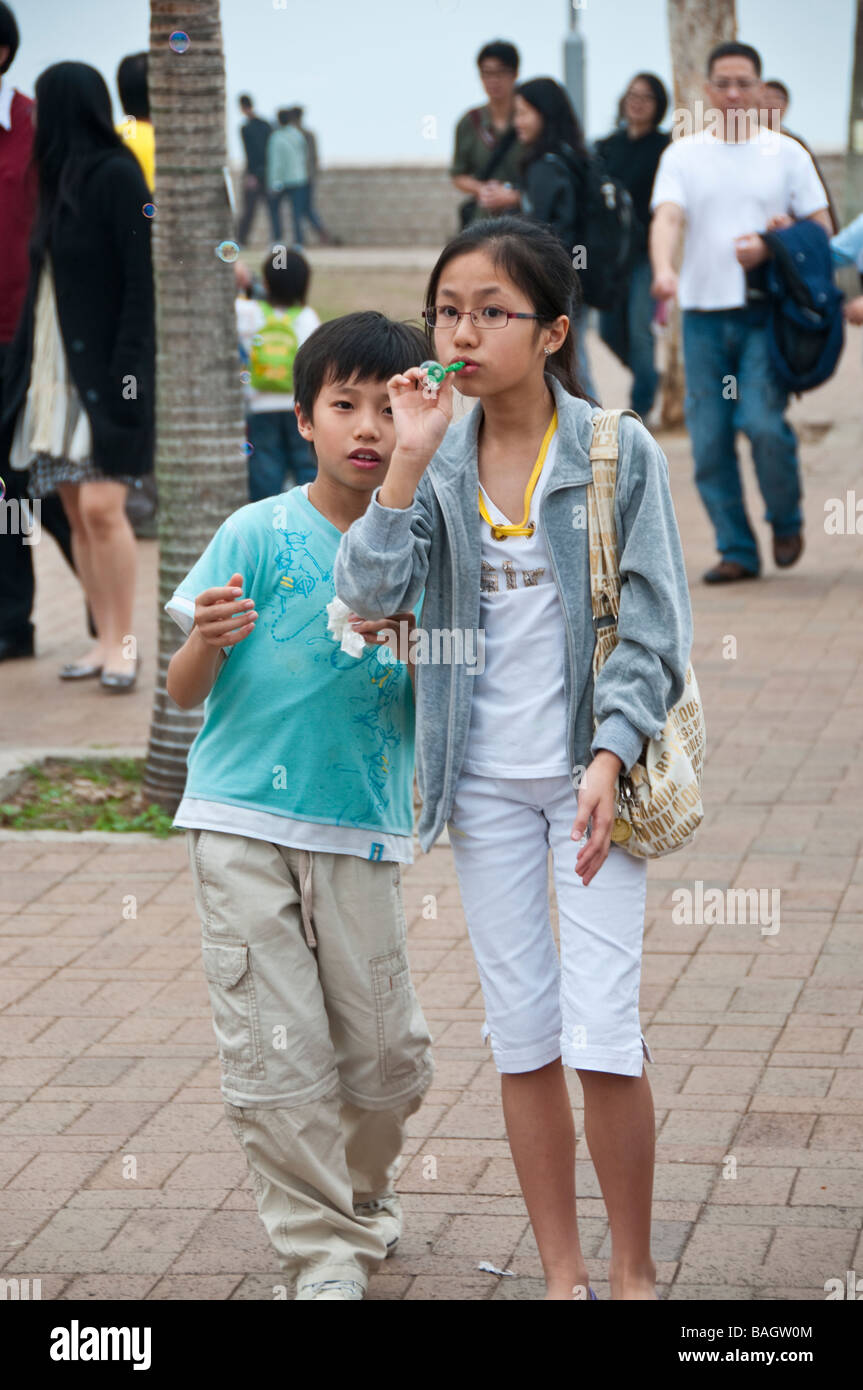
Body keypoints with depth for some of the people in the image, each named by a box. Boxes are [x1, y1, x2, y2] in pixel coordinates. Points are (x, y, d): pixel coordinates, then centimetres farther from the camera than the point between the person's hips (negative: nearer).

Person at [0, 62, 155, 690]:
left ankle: (124, 643, -5)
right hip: (56, 371, 8)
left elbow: (140, 279, -15)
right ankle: (106, 640, 10)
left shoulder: (117, 177, -10)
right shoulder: (61, 179, 15)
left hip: (103, 371, -8)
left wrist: (128, 371, -21)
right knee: (77, 512, 6)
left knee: (100, 506, -13)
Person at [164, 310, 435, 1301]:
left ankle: (362, 1199, 33)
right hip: (243, 825, -2)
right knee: (275, 1054, -4)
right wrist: (207, 644, -24)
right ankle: (323, 1253, 10)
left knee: (388, 1056, 4)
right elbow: (184, 693, -2)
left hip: (361, 832, 2)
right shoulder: (259, 534, -4)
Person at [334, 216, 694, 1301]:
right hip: (485, 777, 3)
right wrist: (412, 458, -18)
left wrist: (607, 761, -16)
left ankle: (634, 1271, 10)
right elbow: (369, 594, -11)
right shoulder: (436, 460, 2)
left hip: (589, 772, -3)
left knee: (601, 1038, -8)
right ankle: (562, 1275, 18)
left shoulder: (620, 452, -6)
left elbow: (650, 627, -6)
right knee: (522, 1038, 7)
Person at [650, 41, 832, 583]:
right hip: (704, 311, 2)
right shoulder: (683, 155, 7)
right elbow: (666, 218, -8)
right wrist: (663, 270, -29)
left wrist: (771, 247, -13)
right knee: (709, 437, -1)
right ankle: (737, 549, 11)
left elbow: (822, 229, 6)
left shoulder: (786, 153, 7)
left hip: (766, 311, -2)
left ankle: (787, 520, 11)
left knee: (763, 422, -15)